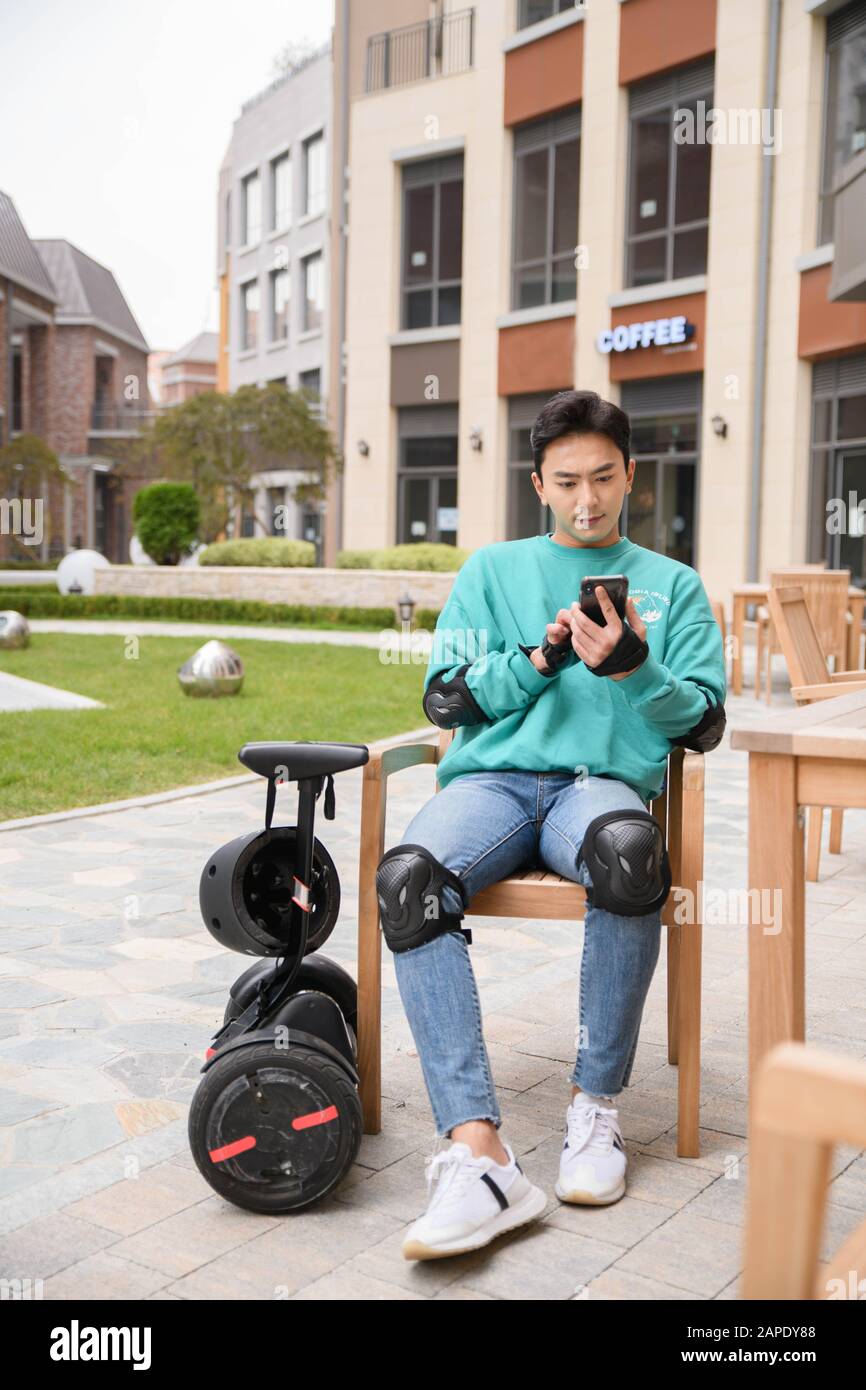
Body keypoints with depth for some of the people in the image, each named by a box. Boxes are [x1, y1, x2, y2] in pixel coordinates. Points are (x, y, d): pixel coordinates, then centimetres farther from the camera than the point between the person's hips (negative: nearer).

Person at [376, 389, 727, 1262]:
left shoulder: (672, 585, 19)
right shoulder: (492, 571, 20)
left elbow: (704, 725, 10)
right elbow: (444, 700, 10)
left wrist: (633, 669, -9)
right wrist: (538, 658, -5)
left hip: (604, 782, -1)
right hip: (492, 775, 1)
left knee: (628, 853, -39)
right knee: (407, 876, -33)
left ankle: (596, 1104, -20)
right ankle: (477, 1153, -38)